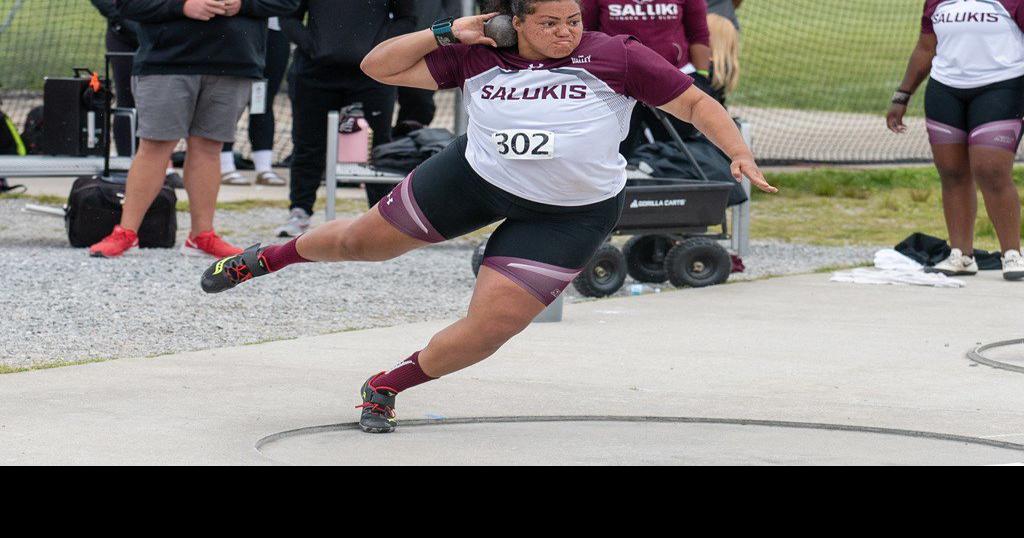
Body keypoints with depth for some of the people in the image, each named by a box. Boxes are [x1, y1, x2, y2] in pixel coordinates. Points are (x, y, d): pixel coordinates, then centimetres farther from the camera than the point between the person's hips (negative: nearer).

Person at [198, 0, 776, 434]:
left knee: (489, 329, -11)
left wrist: (740, 154, -25)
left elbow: (695, 102, -13)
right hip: (475, 177, 3)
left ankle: (389, 386, 17)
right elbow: (379, 66, -7)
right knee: (363, 240, 16)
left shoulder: (614, 57, -19)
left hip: (570, 216, -2)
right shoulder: (477, 57, -11)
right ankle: (269, 257, 47)